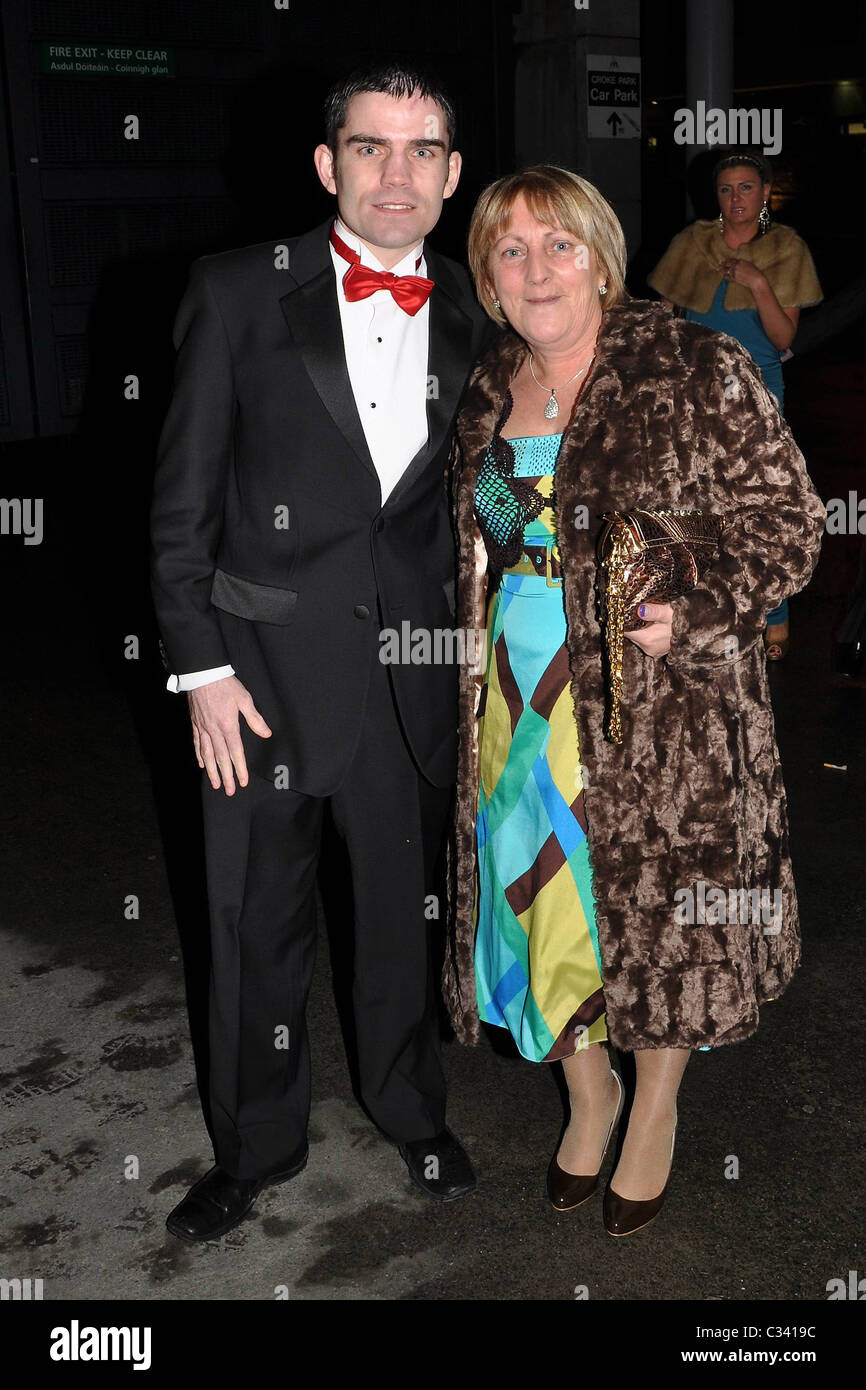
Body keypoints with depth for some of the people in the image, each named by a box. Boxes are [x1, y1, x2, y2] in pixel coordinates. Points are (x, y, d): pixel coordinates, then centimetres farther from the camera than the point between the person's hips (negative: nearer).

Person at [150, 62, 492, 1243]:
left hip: (417, 672, 3)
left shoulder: (475, 315, 4)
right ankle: (255, 1149, 34)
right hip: (269, 667, -2)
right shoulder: (238, 294, -5)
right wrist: (202, 667, -9)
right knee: (259, 930, 11)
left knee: (405, 907, 18)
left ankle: (412, 1109, 43)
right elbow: (183, 501, -5)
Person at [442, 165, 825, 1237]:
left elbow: (788, 521, -8)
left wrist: (698, 614, -23)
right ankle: (589, 1091, 40)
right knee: (544, 899, 13)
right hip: (522, 704, 5)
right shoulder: (489, 391, 8)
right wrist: (475, 668, 12)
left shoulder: (697, 371, -10)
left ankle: (656, 1108, 36)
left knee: (657, 906, 8)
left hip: (661, 710, -5)